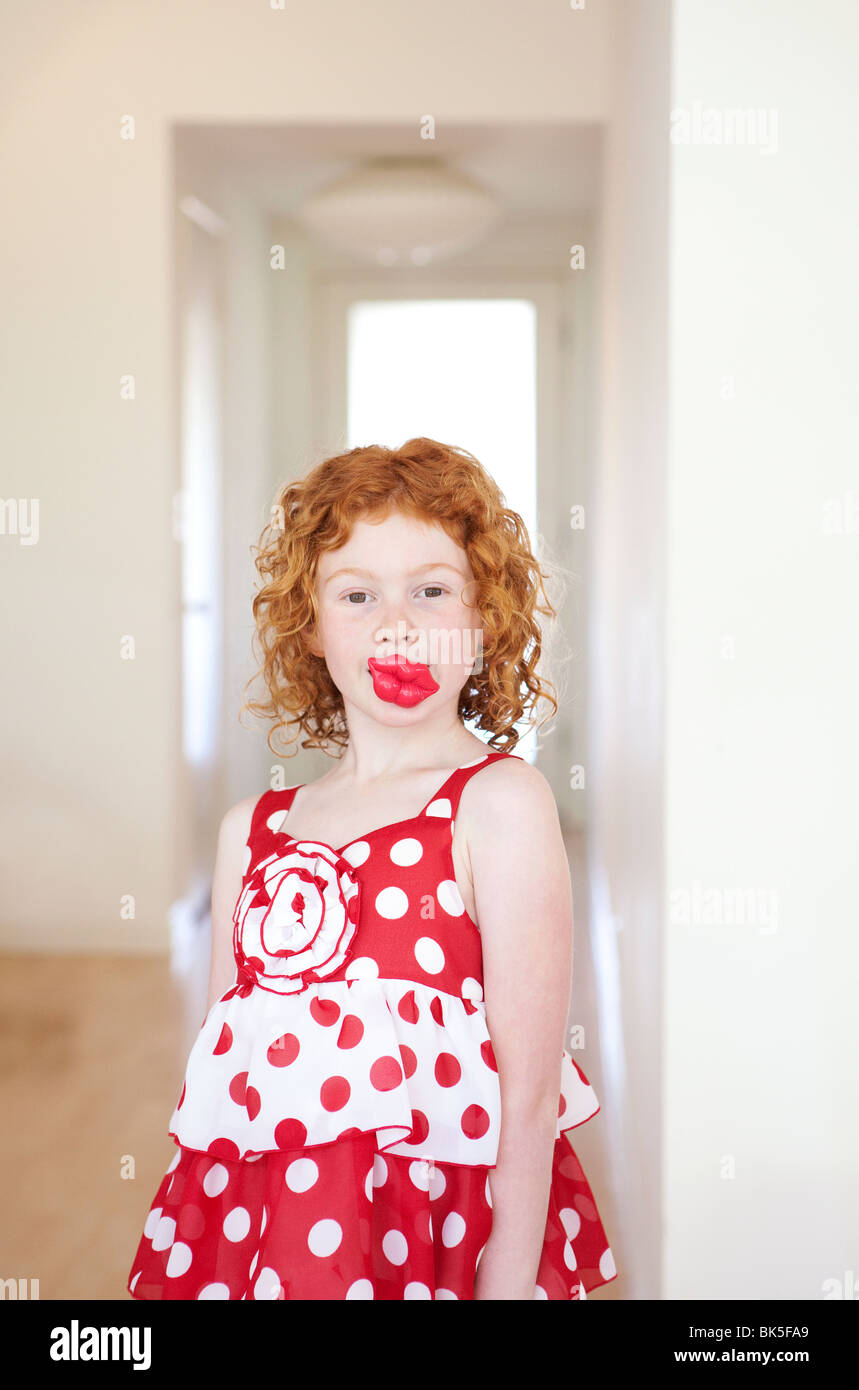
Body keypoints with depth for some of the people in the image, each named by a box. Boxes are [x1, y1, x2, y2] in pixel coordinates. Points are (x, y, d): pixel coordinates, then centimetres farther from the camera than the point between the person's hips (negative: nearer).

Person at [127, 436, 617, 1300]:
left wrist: (511, 1278, -12)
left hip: (430, 1232, -4)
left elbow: (529, 1074, -10)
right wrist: (184, 1237, 11)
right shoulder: (250, 831, 9)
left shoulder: (498, 801, -6)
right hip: (247, 1226, 4)